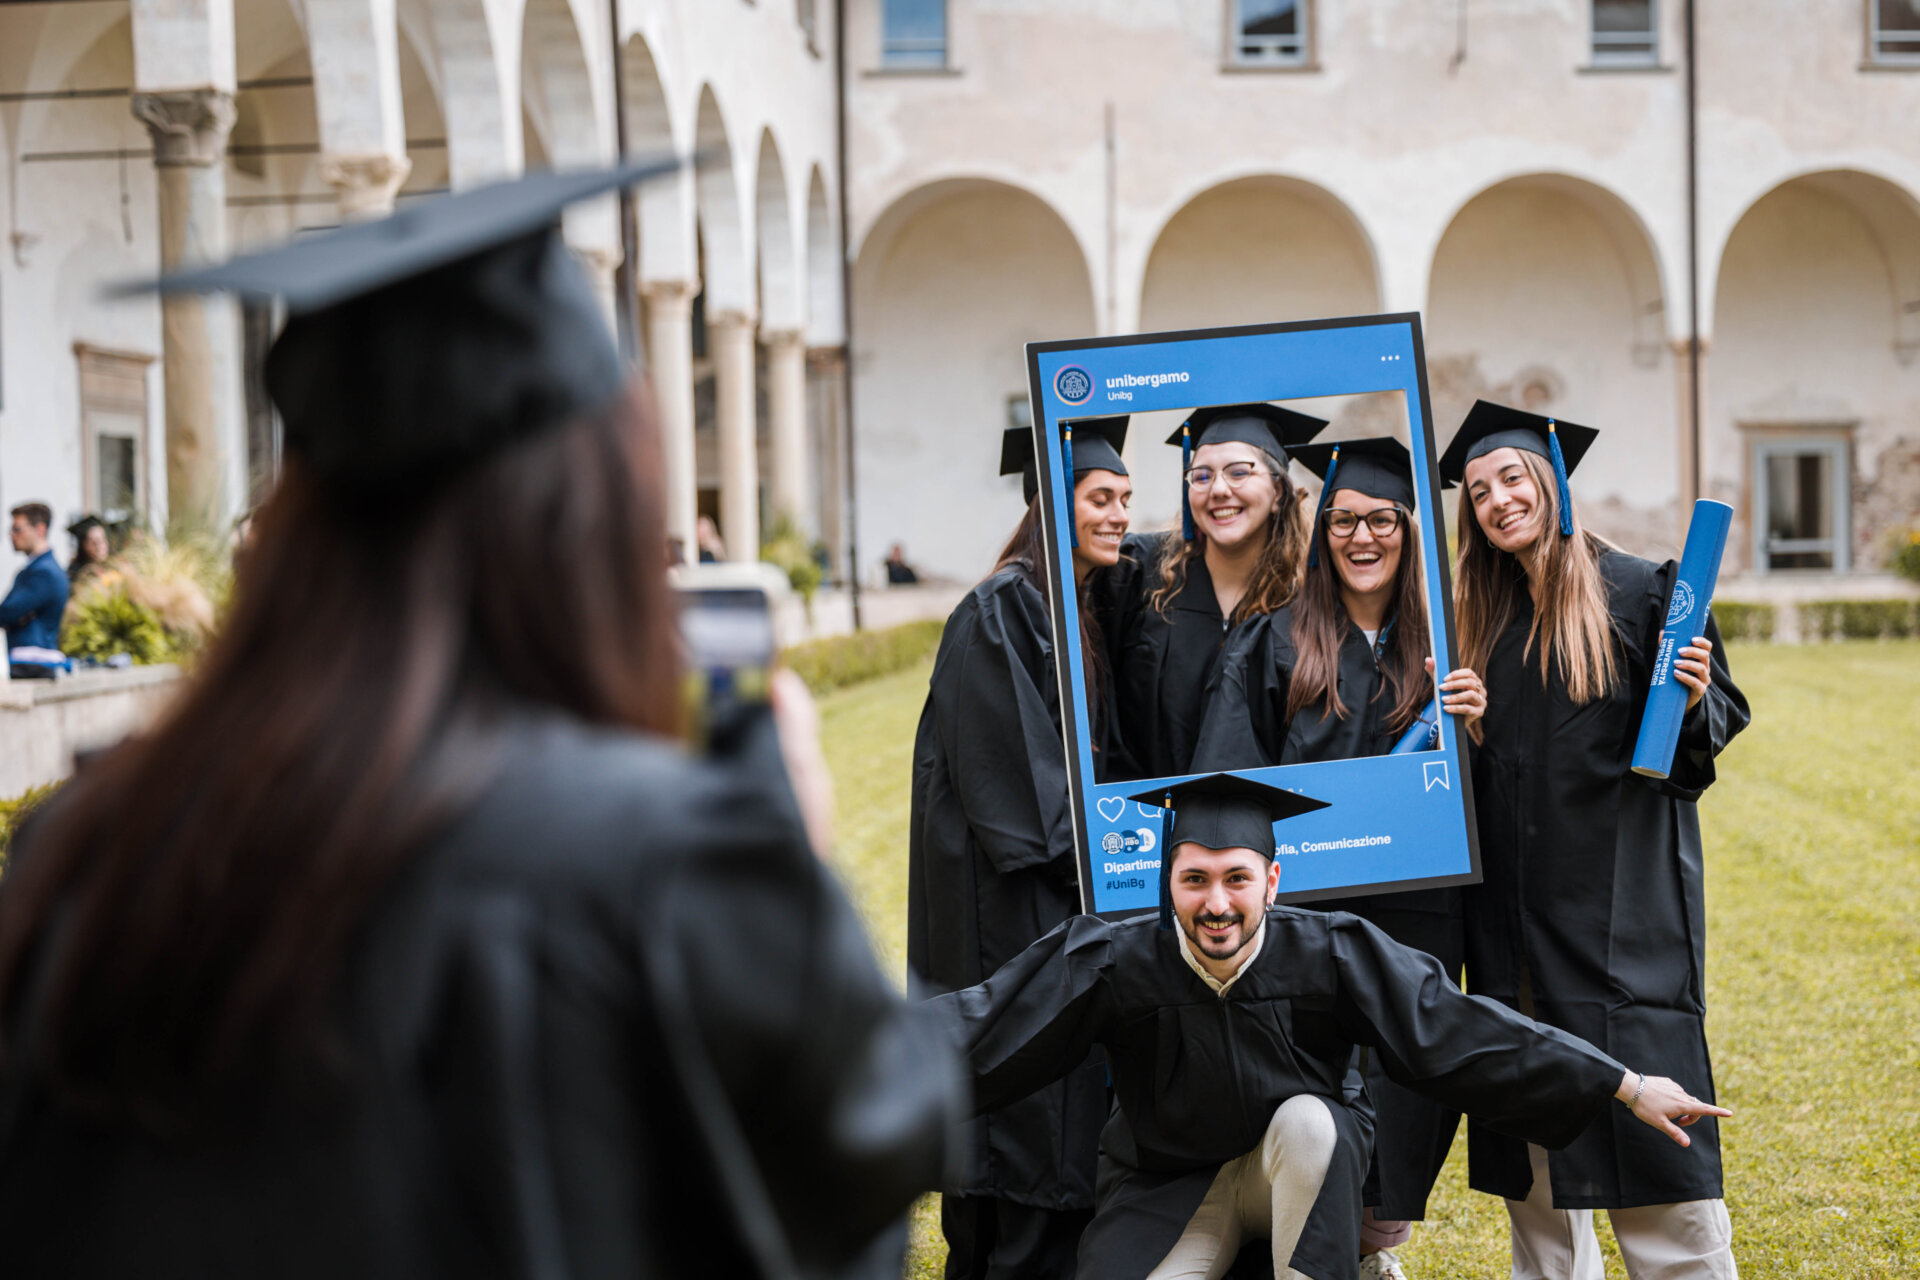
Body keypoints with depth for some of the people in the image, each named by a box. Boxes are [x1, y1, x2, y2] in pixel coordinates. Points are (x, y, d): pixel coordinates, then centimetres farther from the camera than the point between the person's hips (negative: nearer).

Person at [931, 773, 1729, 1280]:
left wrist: (1628, 1089, -19)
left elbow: (1462, 1030, -19)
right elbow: (980, 1024, -19)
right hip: (1172, 1190, 0)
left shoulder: (1331, 958, -22)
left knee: (1306, 1119, -35)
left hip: (1307, 1174, 1)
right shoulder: (1114, 965, -22)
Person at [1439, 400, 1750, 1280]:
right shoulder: (1483, 616, 12)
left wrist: (1691, 698, -23)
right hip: (1514, 902, 6)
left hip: (1619, 900, -5)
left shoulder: (1638, 593, -4)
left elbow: (1716, 726, -2)